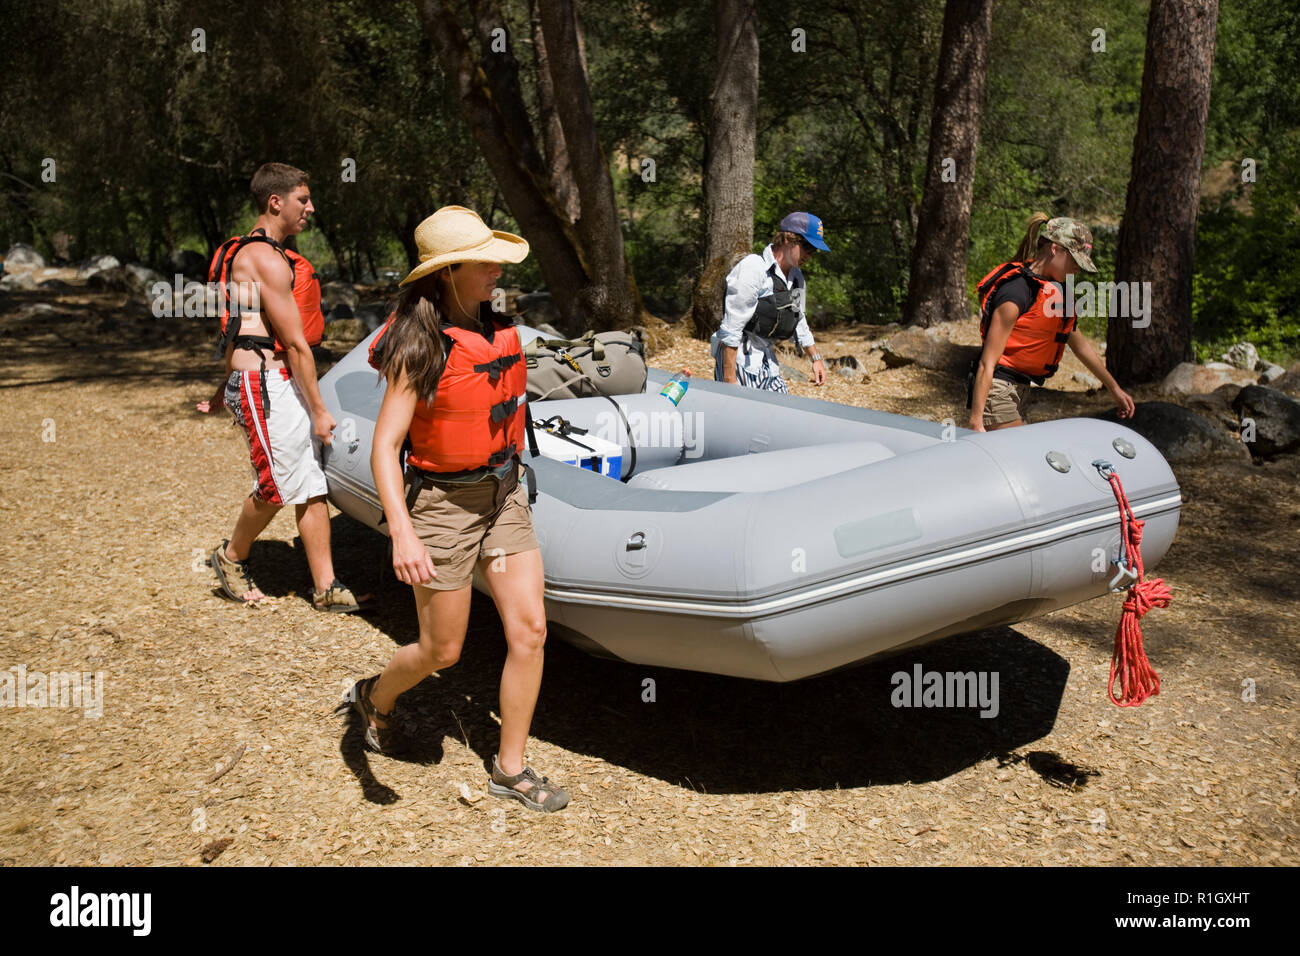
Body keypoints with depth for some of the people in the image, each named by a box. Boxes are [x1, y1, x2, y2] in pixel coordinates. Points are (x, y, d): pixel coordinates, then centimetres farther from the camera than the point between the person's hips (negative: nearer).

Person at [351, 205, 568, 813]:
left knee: (529, 631, 1)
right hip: (443, 505, -6)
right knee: (441, 650, 7)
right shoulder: (420, 348, -17)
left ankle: (510, 768, 16)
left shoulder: (498, 331, 3)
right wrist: (402, 532, -33)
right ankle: (376, 697, 40)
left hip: (504, 496, 6)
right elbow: (385, 447, -21)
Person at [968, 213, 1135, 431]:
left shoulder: (1054, 291, 12)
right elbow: (987, 363, -21)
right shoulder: (1016, 292, -17)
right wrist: (976, 421, -25)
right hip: (997, 390, -9)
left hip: (1020, 389, 9)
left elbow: (1080, 344, 25)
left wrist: (1114, 388, 30)